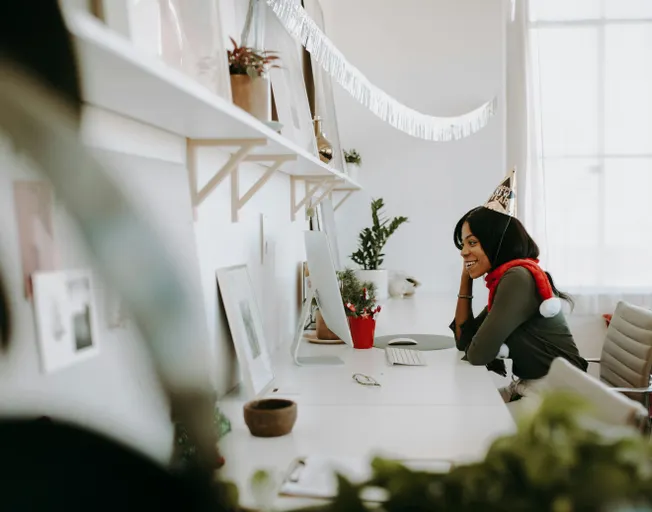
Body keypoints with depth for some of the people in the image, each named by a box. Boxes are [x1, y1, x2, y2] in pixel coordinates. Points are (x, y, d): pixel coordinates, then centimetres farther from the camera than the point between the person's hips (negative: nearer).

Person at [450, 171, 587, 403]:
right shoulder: (505, 279, 6)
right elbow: (463, 340, 8)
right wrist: (466, 276, 6)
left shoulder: (519, 278, -20)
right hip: (529, 389, 8)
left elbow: (477, 353, -20)